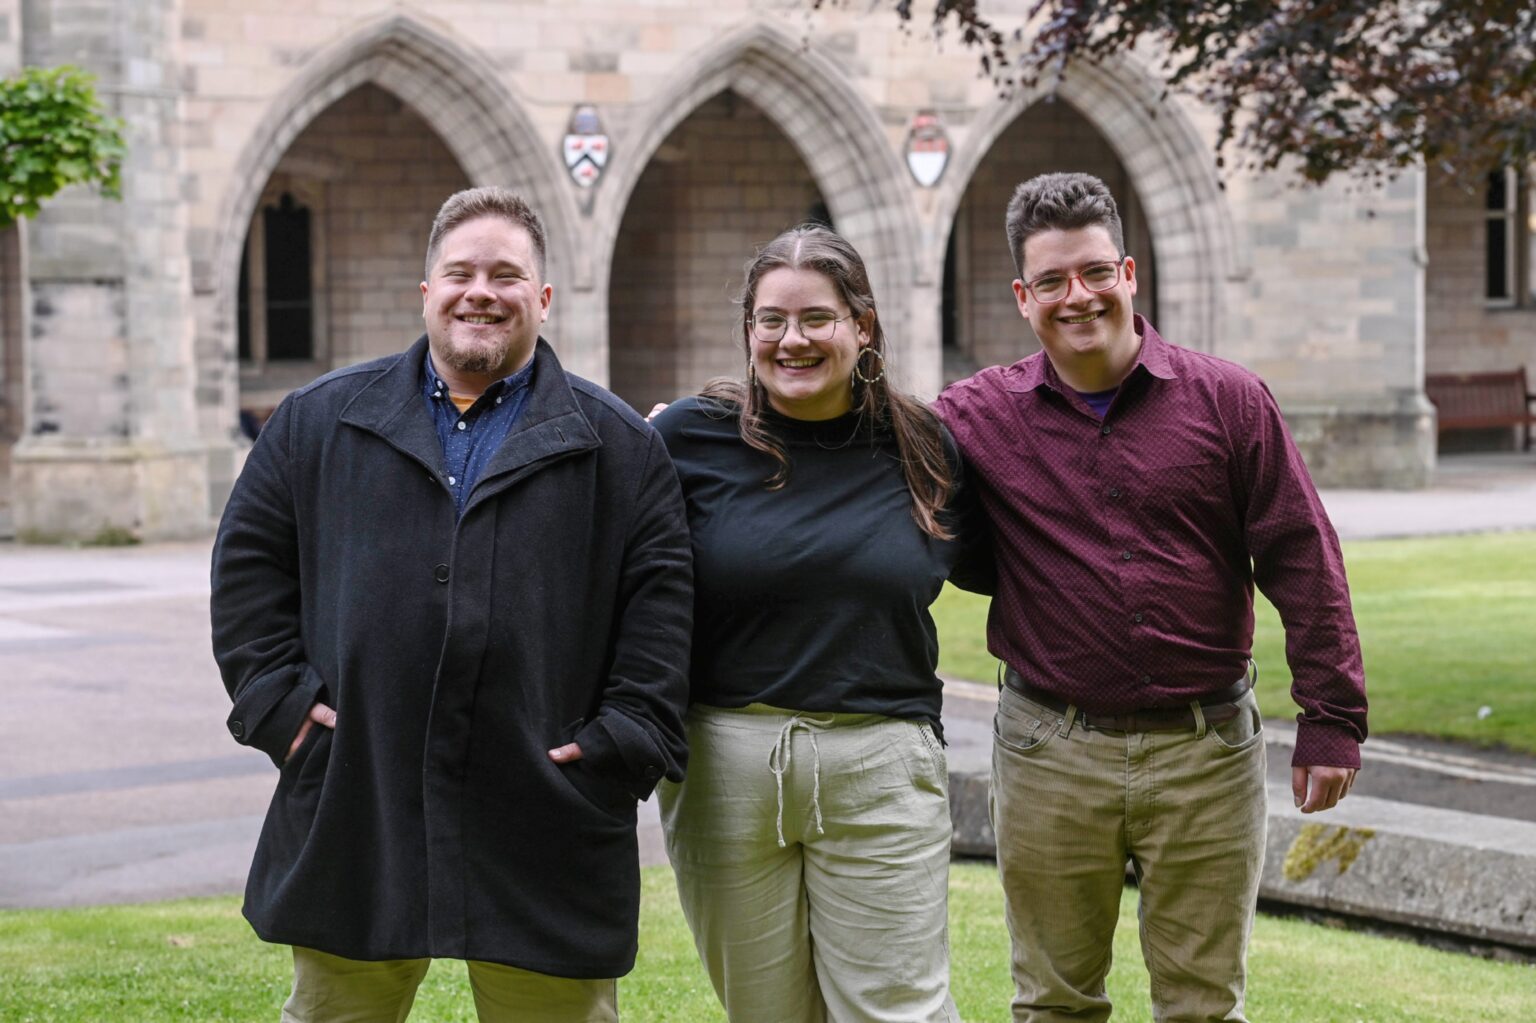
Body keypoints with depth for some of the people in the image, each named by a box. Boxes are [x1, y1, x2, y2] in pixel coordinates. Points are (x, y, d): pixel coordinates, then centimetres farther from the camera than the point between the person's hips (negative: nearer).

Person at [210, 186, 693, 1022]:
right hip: (354, 808, 1)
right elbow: (249, 559, 11)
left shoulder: (615, 445, 7)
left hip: (543, 826, -1)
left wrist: (624, 738, -7)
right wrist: (277, 697, 0)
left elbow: (661, 593, 3)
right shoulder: (321, 421, 11)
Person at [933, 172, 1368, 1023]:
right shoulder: (982, 416, 2)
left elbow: (1302, 560, -1)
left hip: (1207, 752, -1)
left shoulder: (1226, 399, -1)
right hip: (1050, 757, 1)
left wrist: (1332, 719, -4)